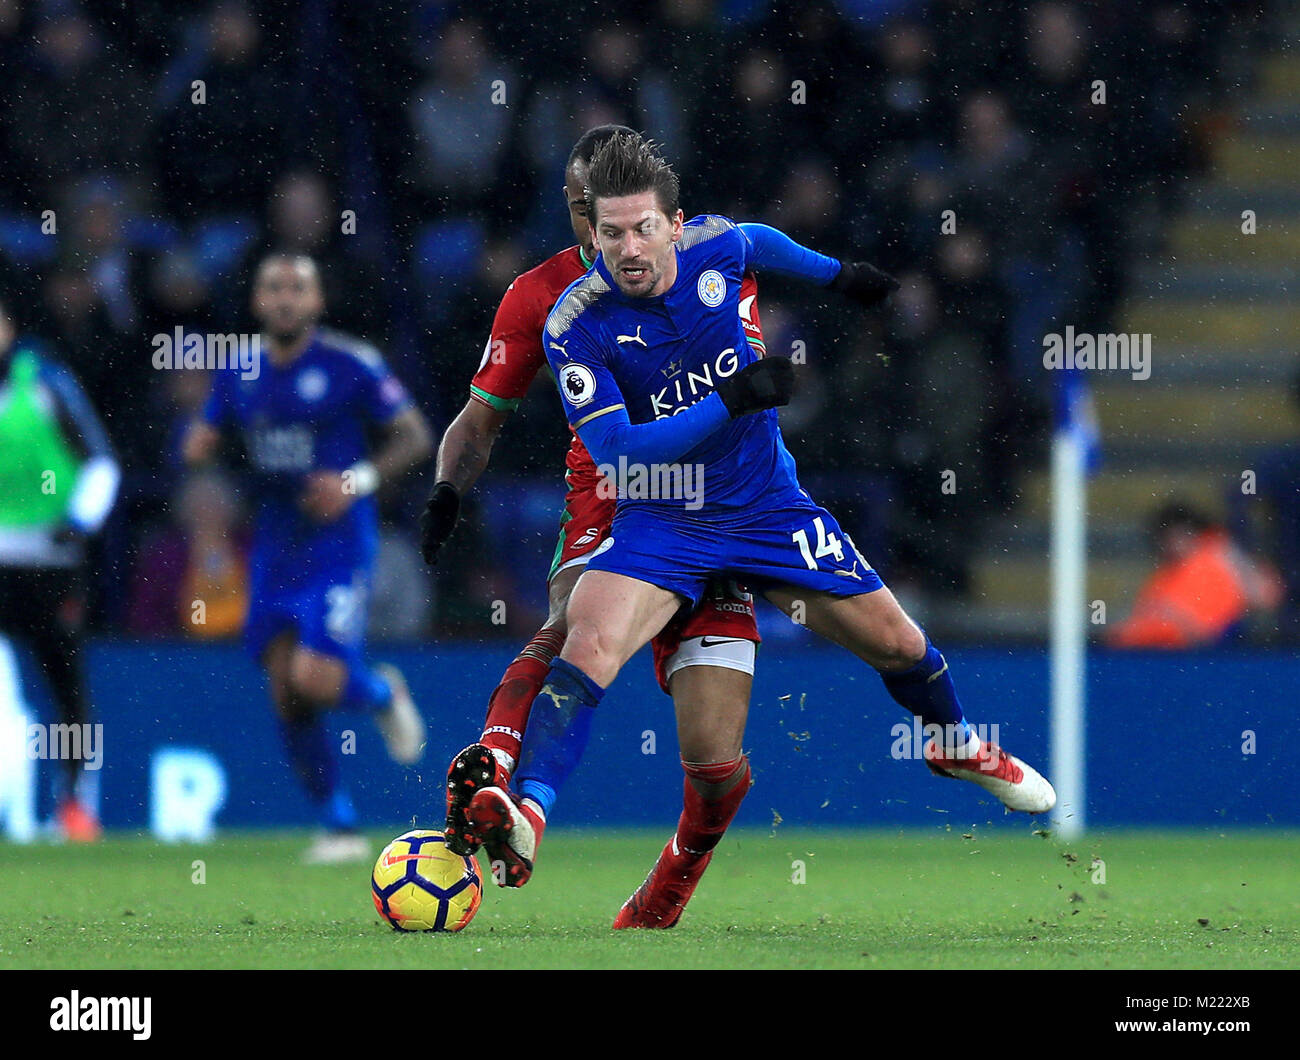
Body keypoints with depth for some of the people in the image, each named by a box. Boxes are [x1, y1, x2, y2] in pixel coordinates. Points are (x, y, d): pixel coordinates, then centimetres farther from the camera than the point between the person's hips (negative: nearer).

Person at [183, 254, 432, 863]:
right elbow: (201, 444, 16)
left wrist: (358, 480, -19)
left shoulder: (351, 365, -8)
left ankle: (382, 694, 17)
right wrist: (199, 448, -9)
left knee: (315, 679, -19)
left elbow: (416, 438, -4)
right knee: (286, 695, -1)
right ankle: (339, 829, 12)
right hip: (274, 547, 5)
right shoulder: (237, 373, 7)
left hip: (338, 542, -5)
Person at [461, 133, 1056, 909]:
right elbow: (616, 451, -25)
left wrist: (836, 273, 30)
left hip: (767, 503, 4)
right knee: (590, 642, -31)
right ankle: (527, 815, -39)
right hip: (661, 524, -4)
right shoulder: (576, 326, -21)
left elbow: (757, 241, 16)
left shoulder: (716, 248, -10)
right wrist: (730, 400, -32)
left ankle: (957, 745, 40)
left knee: (897, 644, 9)